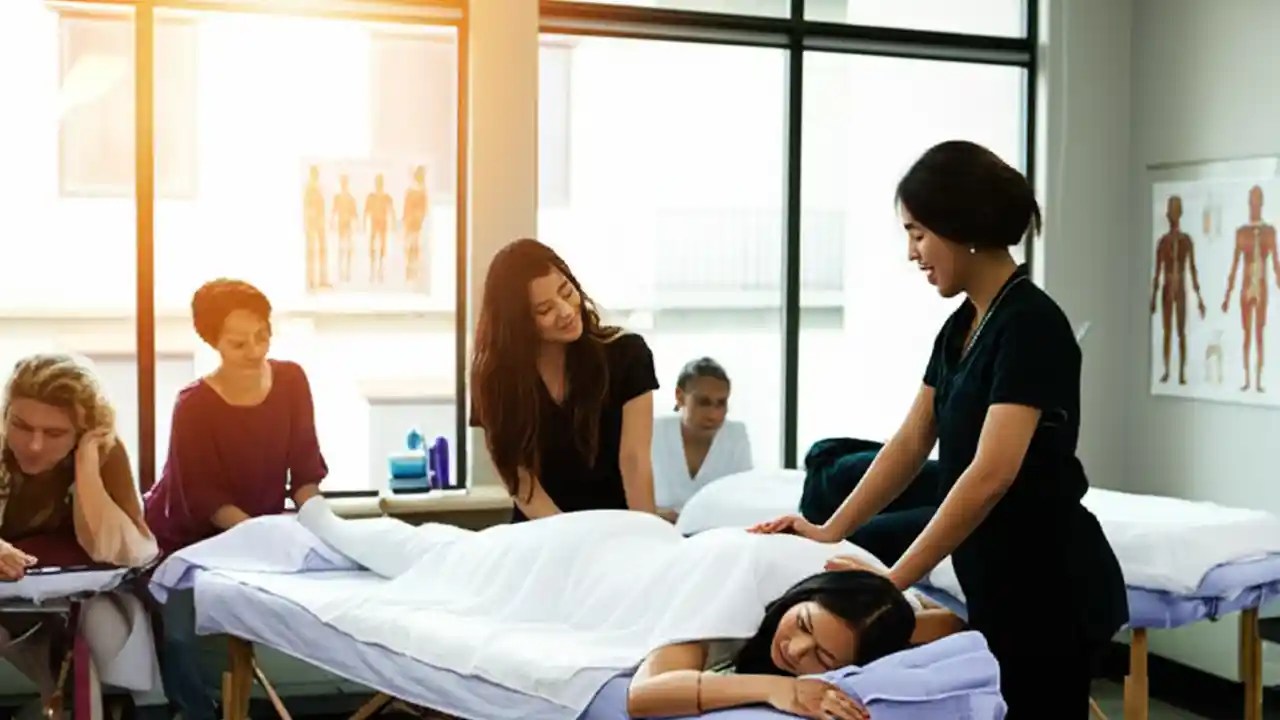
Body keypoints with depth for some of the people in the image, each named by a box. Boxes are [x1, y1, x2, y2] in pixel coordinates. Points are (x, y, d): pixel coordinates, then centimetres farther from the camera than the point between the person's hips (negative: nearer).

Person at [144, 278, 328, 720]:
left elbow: (305, 464, -5)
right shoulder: (194, 405, -23)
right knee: (180, 631, -17)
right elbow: (201, 497, -23)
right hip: (187, 539, -4)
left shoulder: (291, 380, -10)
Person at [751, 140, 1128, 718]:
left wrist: (895, 580, -27)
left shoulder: (1030, 324, -19)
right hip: (1001, 585, 9)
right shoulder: (962, 326, 9)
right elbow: (911, 443, 15)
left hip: (1049, 587, -9)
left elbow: (992, 474, -27)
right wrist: (830, 530, 8)